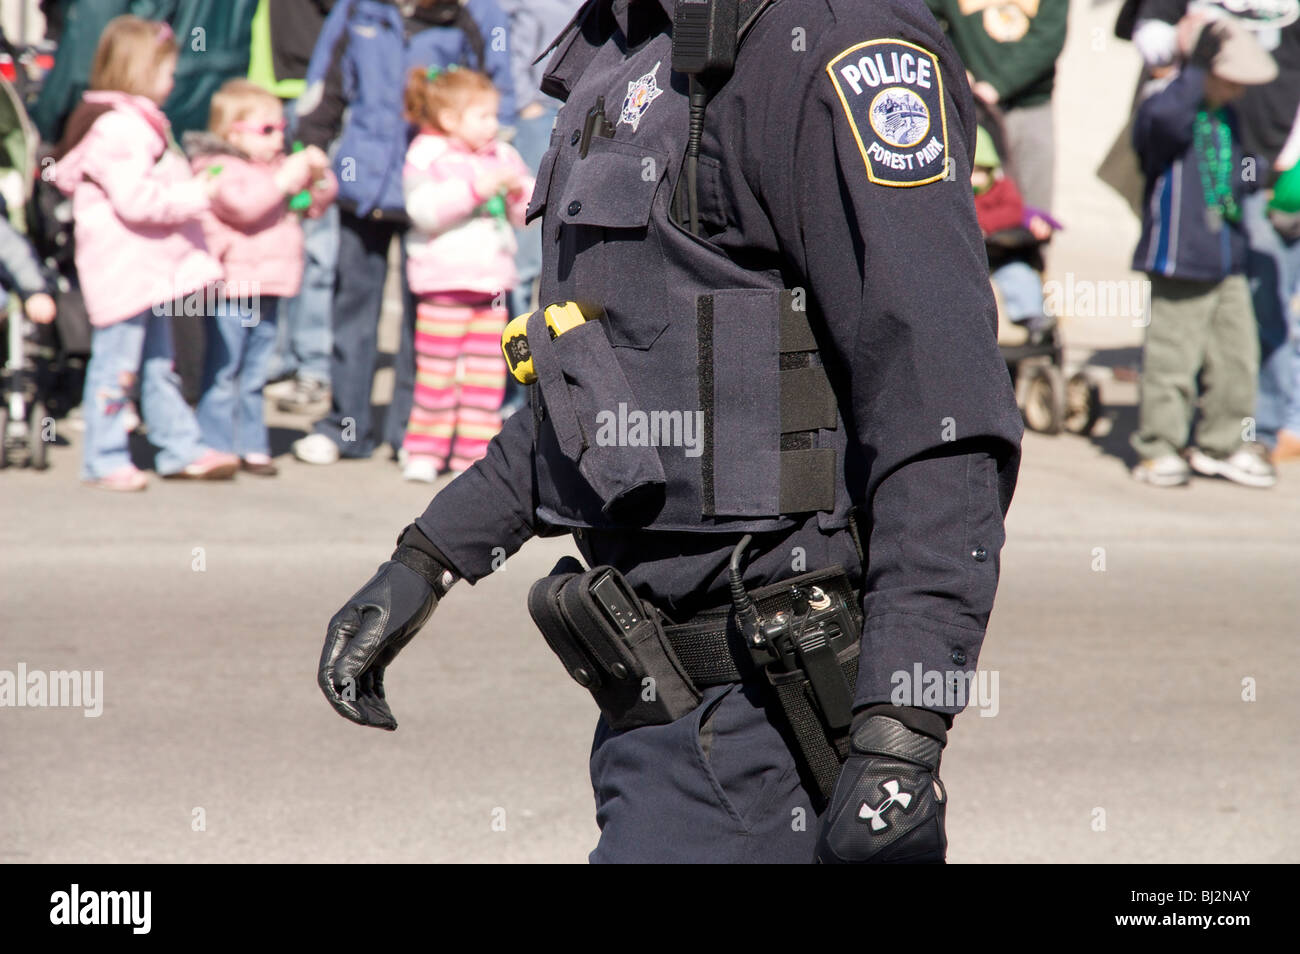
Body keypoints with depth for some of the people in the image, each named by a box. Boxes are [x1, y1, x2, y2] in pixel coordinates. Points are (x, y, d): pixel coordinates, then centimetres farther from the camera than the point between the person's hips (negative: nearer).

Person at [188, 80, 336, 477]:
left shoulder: (276, 167, 16)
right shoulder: (219, 169, -9)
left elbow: (315, 204, 23)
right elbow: (244, 205, -27)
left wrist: (319, 177, 3)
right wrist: (284, 179, -25)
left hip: (267, 288, 8)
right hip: (231, 287, -8)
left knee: (254, 375, 13)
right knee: (223, 372, -3)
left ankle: (251, 445, 18)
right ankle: (215, 446, 1)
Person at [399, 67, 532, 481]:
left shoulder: (502, 156, 13)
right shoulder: (427, 157, -5)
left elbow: (526, 213, 15)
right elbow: (425, 210, -21)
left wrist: (519, 190, -6)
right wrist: (475, 188, -25)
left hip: (491, 277, 6)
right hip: (444, 278, -6)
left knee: (487, 370, 5)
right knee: (437, 369, -3)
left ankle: (475, 451, 11)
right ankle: (425, 450, 6)